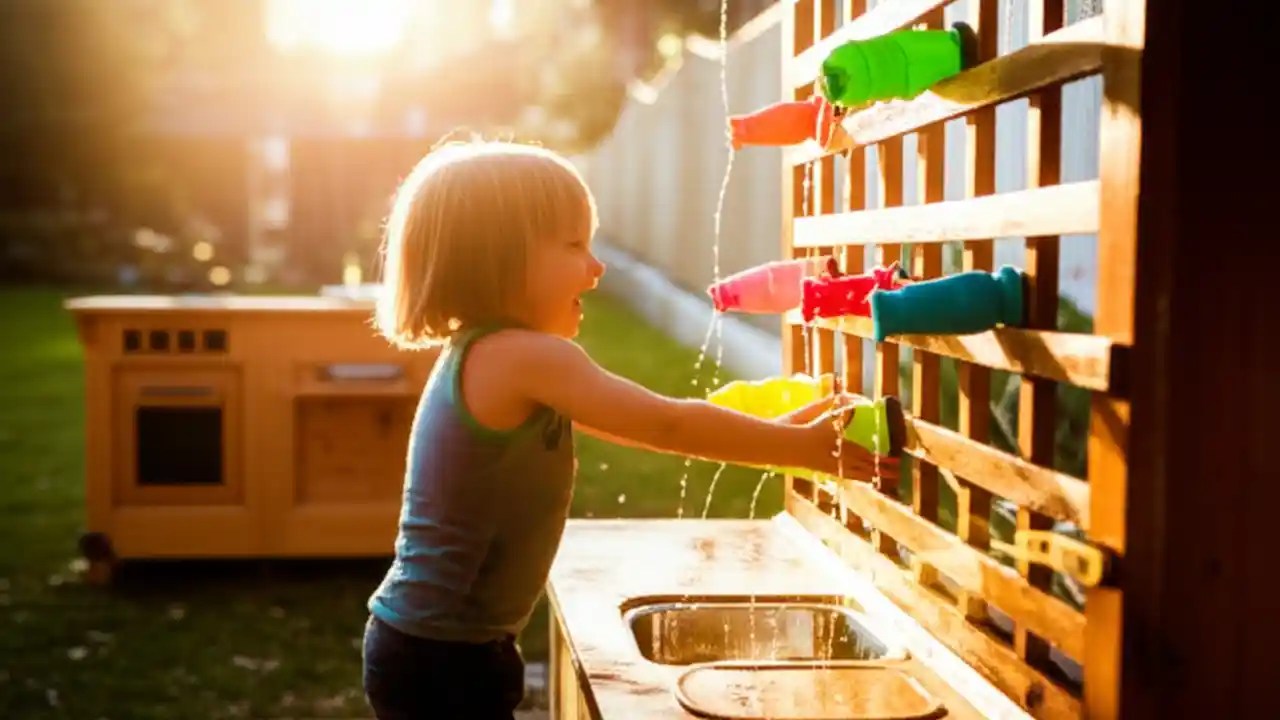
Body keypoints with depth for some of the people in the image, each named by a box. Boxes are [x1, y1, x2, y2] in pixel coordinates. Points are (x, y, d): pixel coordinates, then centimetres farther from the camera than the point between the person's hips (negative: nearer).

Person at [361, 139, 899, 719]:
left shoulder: (487, 357, 9)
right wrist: (800, 447, -10)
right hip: (441, 656, -10)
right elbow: (668, 425, -20)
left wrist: (778, 432, 11)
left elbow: (646, 426, 13)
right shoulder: (522, 356, -21)